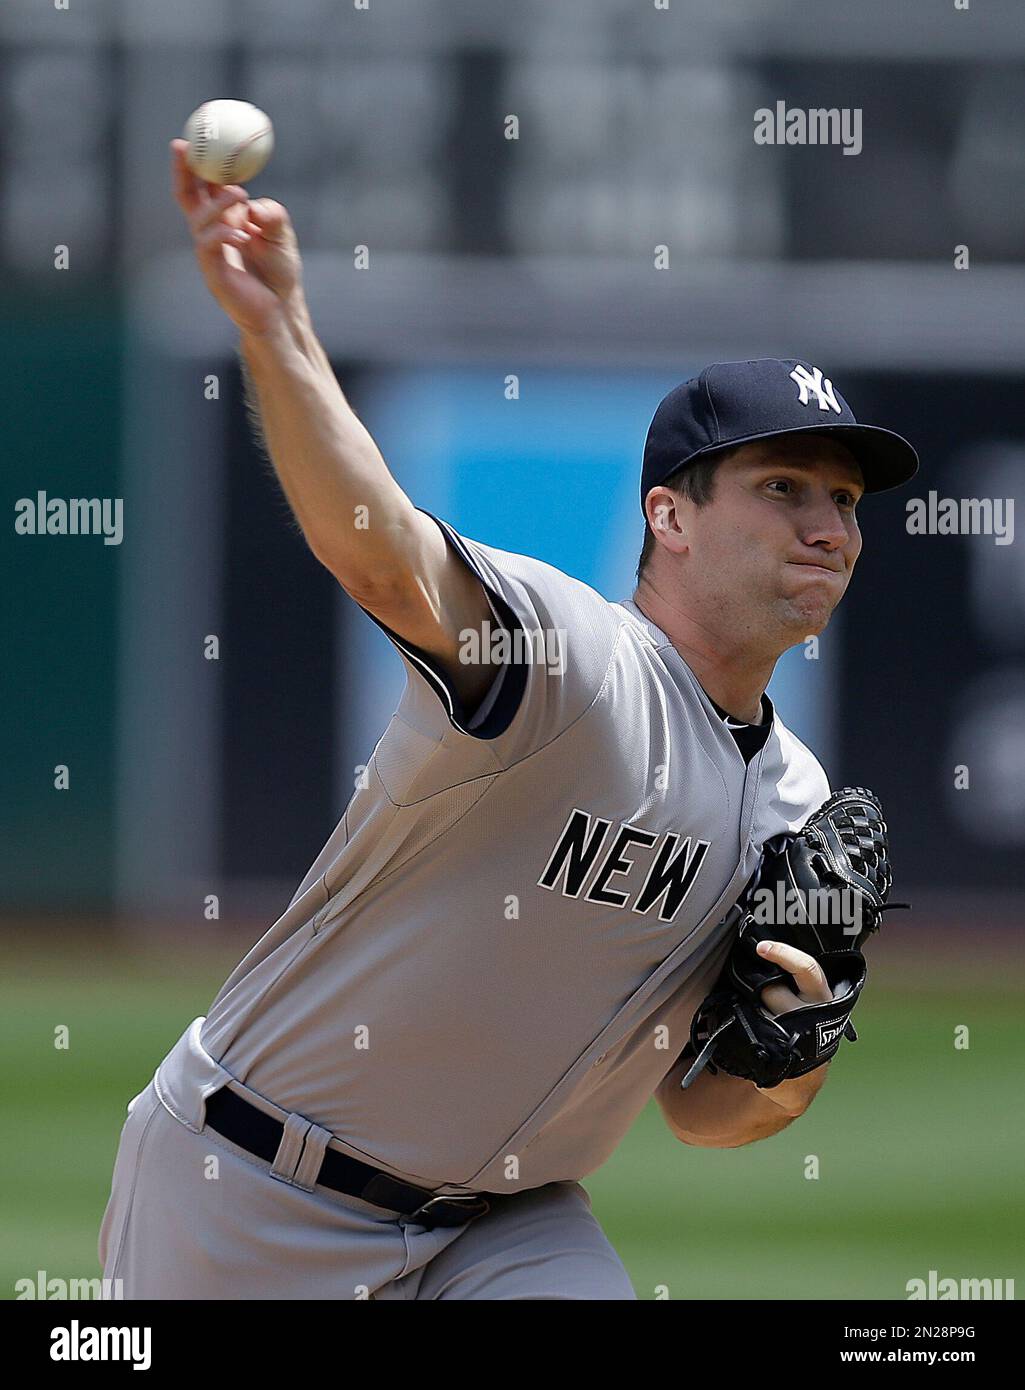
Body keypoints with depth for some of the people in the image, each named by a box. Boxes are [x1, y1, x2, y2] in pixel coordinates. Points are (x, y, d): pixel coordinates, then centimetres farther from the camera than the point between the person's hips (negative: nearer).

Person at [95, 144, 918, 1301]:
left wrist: (781, 1082, -11)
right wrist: (275, 335, -56)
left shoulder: (797, 804, 6)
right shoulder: (566, 652, -18)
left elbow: (693, 1108, 13)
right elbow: (382, 555, -40)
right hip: (259, 1200, -6)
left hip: (508, 1223, 6)